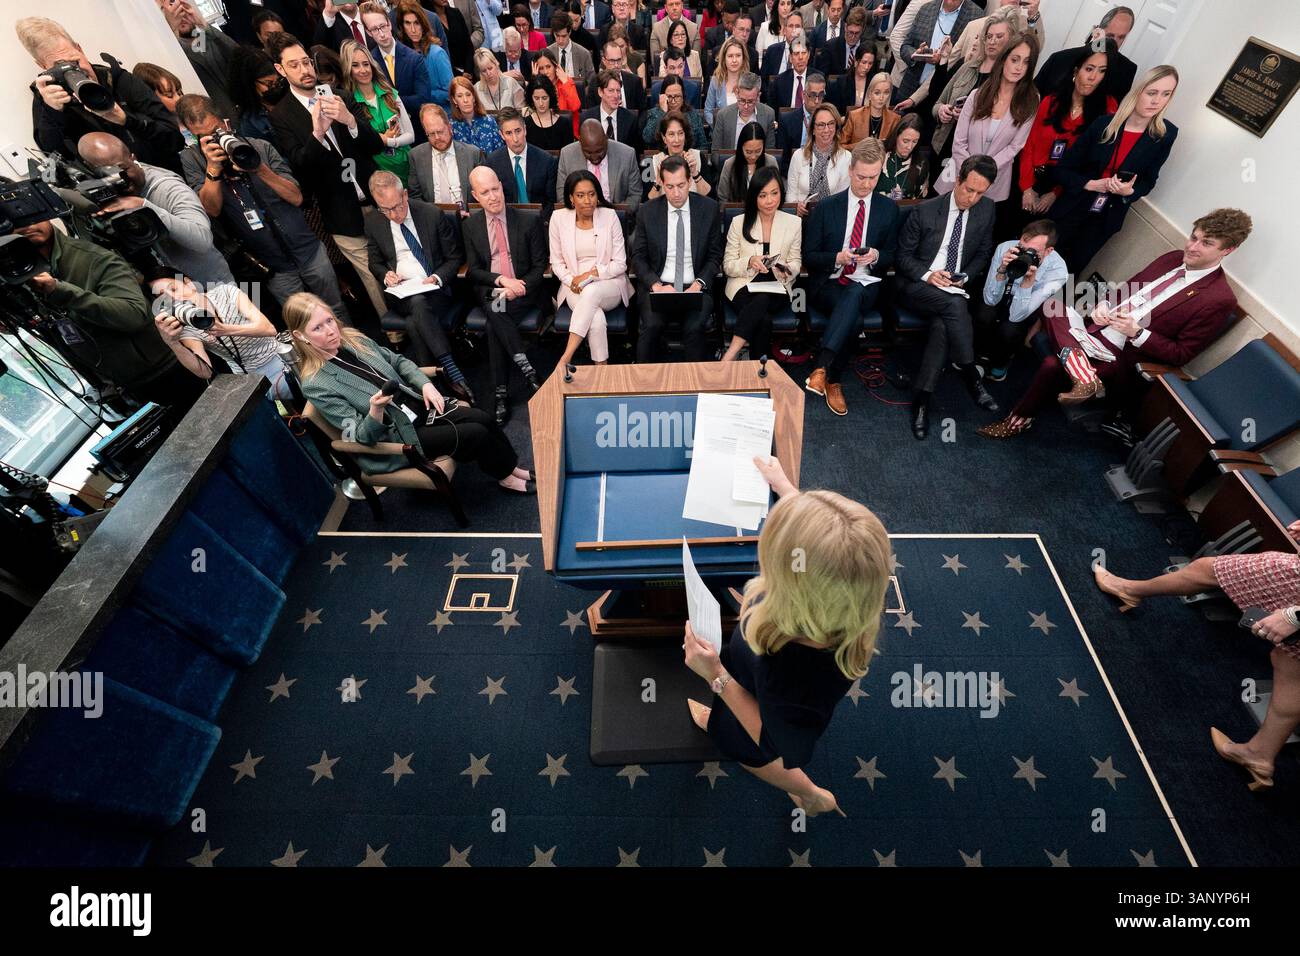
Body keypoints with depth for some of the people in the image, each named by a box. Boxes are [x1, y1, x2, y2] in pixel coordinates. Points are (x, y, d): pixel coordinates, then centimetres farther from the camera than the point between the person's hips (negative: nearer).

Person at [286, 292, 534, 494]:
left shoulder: (352, 339, 1)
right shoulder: (316, 385, -17)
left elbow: (398, 361, 13)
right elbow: (360, 436, -18)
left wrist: (425, 384, -4)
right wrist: (375, 412, -39)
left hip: (416, 404, 6)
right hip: (396, 436, -6)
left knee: (482, 418, -11)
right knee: (476, 434, -16)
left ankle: (512, 466, 10)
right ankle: (505, 477, 10)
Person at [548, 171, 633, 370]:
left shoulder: (609, 215, 1)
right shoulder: (559, 218, 4)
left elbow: (620, 263, 0)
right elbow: (556, 262, 8)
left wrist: (591, 274, -14)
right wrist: (572, 281, -11)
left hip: (610, 284, 0)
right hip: (574, 286, 0)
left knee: (591, 292, -36)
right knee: (596, 319, -33)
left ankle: (565, 359, -34)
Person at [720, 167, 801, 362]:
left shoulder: (794, 223, 9)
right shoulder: (739, 222, 5)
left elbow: (796, 263, 15)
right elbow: (728, 266, 4)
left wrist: (787, 270, -10)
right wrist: (749, 262, -16)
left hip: (777, 289, 1)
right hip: (743, 287, -1)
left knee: (762, 300, -36)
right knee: (764, 319, -34)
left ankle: (730, 354, -37)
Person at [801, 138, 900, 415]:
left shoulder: (889, 209, 12)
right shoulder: (826, 207, 6)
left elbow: (893, 256, 16)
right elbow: (809, 256, 4)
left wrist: (877, 256, -8)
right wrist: (837, 257, -14)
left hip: (866, 286, 1)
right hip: (827, 284, -1)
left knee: (853, 294, -38)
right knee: (854, 318, -35)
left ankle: (821, 369, -44)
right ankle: (832, 380, -27)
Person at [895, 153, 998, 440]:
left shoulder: (986, 210, 7)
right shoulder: (924, 211, -4)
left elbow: (984, 253, 16)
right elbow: (903, 255, 1)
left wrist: (965, 277, -3)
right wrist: (927, 275, -15)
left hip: (956, 288, 3)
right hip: (917, 285, -3)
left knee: (943, 324, -33)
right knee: (955, 305, -35)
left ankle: (922, 397, -29)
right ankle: (972, 379, -20)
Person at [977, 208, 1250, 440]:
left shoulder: (1219, 300, -8)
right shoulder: (1173, 258, 12)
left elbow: (1182, 355, -9)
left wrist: (1137, 332, -21)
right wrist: (1103, 304, -2)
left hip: (1119, 356, -7)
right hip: (1094, 328, 8)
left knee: (1053, 364, -31)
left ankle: (1020, 419, -10)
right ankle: (1081, 375, -32)